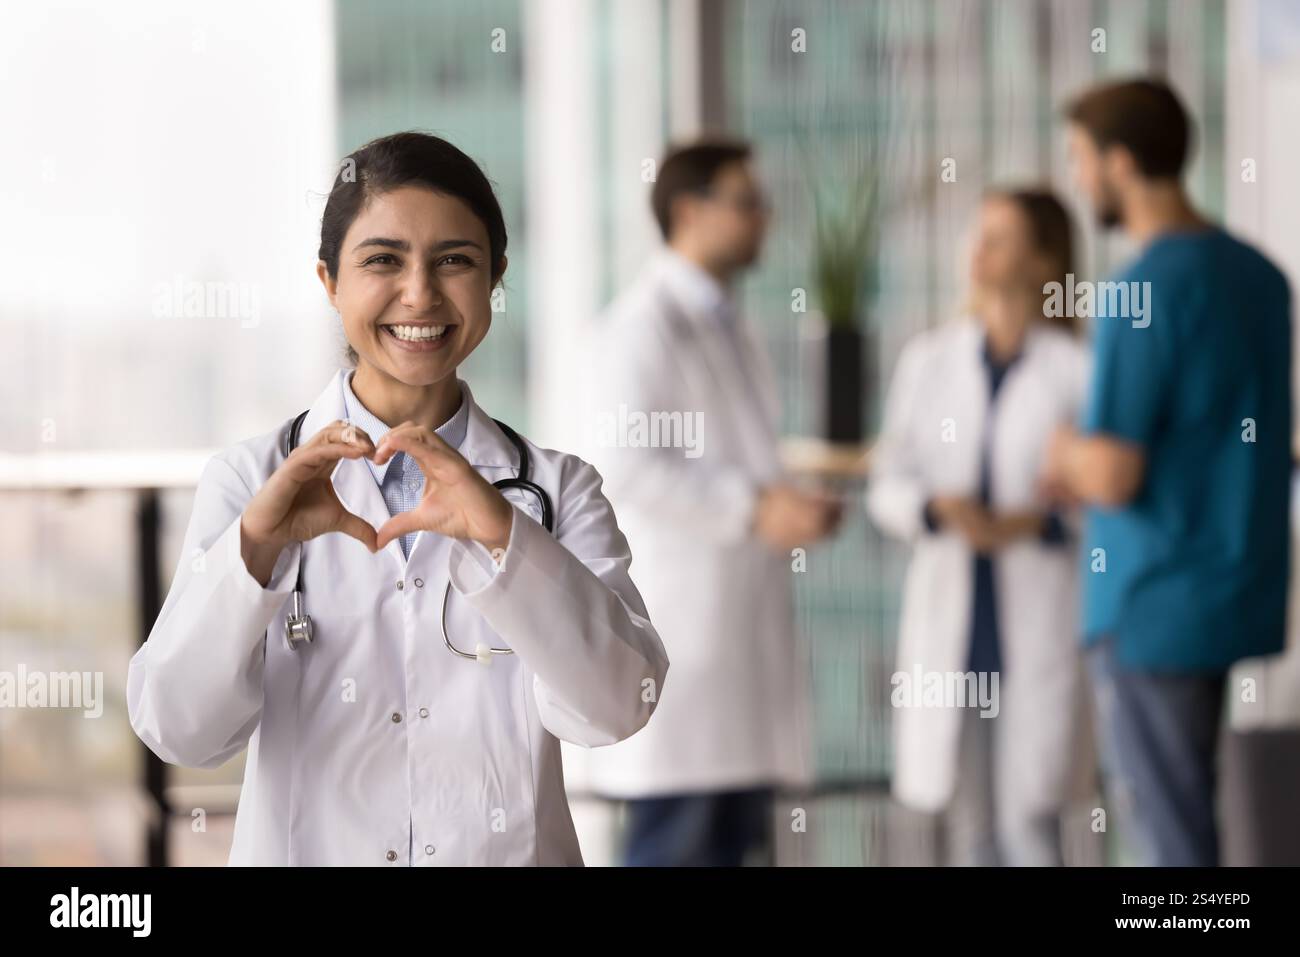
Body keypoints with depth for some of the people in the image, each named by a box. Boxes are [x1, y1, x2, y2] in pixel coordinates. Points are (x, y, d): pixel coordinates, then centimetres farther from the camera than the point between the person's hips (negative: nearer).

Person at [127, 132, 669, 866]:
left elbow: (616, 709, -18)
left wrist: (503, 534, -31)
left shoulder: (559, 489, -4)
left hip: (510, 850, 1)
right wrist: (255, 546, -30)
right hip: (304, 848, 0)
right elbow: (180, 731, -16)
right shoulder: (252, 480, -6)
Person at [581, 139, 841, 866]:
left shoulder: (731, 328, 21)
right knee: (673, 838, -10)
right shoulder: (645, 322, -7)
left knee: (739, 834, 7)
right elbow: (627, 463, -19)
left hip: (747, 612, 9)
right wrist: (756, 510, -20)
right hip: (679, 612, -9)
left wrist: (795, 505, 9)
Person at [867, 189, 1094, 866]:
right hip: (949, 622, 3)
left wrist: (1037, 523, -19)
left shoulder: (1077, 371, -5)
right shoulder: (927, 361, 7)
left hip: (1039, 624, -3)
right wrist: (939, 508, -13)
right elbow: (887, 487, 7)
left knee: (1027, 820, -6)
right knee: (969, 824, 7)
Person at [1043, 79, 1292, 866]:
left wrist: (1068, 452, 0)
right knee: (1173, 809, 19)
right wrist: (1091, 468, 18)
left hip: (1156, 607, -8)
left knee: (1171, 830, 0)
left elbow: (1115, 476, -21)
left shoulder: (1143, 292, -18)